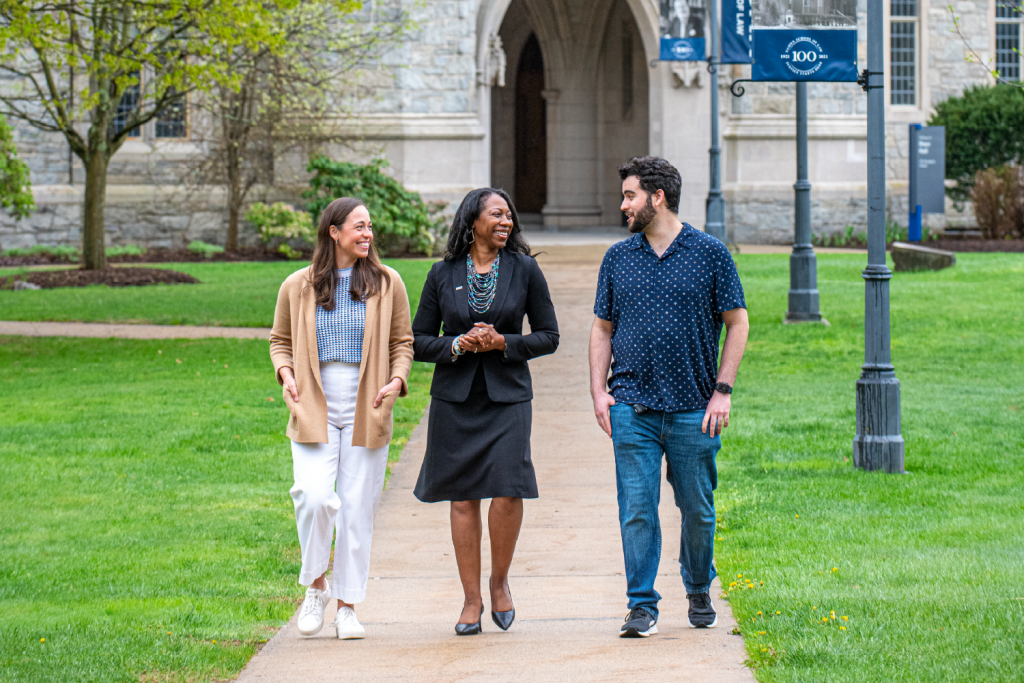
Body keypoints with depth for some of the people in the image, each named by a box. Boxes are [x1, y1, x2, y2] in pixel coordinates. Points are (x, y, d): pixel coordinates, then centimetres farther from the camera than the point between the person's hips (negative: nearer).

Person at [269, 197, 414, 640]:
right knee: (314, 497, -19)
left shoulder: (386, 283, 5)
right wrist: (286, 374, -3)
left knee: (357, 508, 2)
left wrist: (397, 380, -6)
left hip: (365, 414, 1)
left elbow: (403, 342, 12)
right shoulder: (298, 287, 4)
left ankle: (347, 607, 13)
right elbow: (280, 340, 16)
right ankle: (315, 585, 6)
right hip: (314, 412, -1)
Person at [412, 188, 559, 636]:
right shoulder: (443, 275, 3)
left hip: (507, 396, -1)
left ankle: (499, 580, 12)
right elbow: (419, 341, 7)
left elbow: (548, 336, 5)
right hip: (455, 398, 1)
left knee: (508, 491, -14)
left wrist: (503, 343, -11)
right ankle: (471, 599, 12)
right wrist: (457, 346, -12)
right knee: (463, 497, 2)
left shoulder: (524, 270, 2)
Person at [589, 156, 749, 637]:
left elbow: (737, 323, 3)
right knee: (637, 510, -4)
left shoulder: (710, 254, 0)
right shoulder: (618, 258, 9)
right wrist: (598, 391, 3)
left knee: (697, 511, 7)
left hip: (693, 409, -2)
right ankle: (642, 606, 1)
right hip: (632, 408, 2)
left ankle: (699, 592, 28)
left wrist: (722, 391, -4)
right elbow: (602, 328, 14)